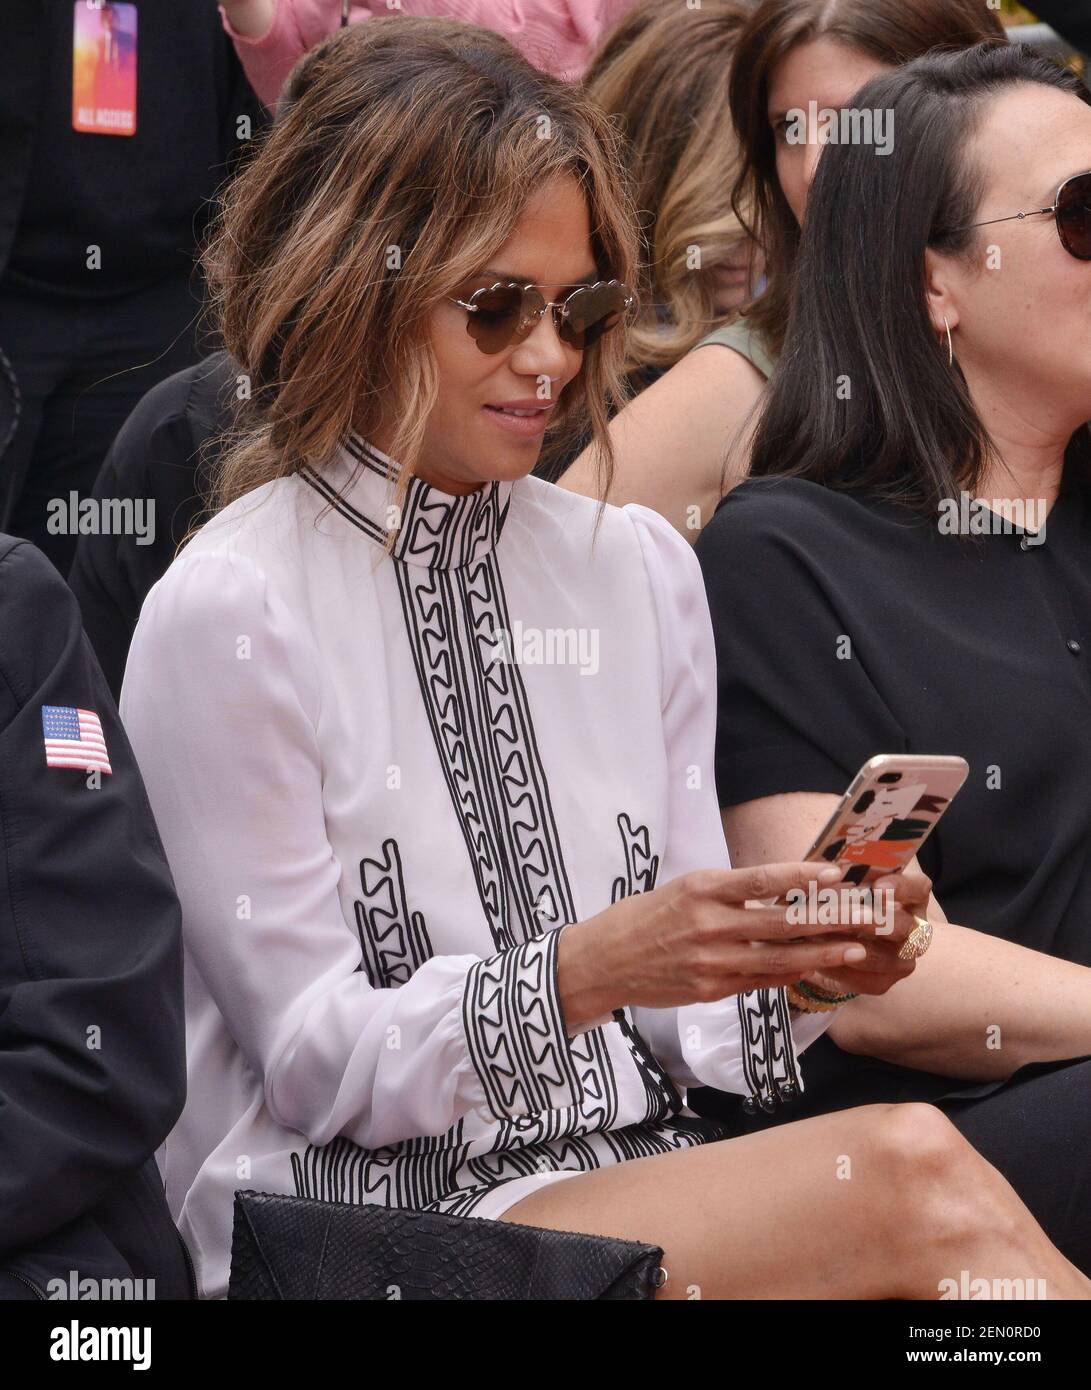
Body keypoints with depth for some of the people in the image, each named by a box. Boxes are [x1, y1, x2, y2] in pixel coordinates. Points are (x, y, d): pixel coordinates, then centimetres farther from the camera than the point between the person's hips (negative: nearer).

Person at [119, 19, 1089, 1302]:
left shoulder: (644, 571, 14)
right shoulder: (227, 615, -5)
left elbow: (682, 1018, 14)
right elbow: (312, 1061, -7)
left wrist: (798, 960, -8)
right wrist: (583, 972, -21)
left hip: (645, 1174, 5)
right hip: (368, 1227, -5)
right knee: (910, 1172, -27)